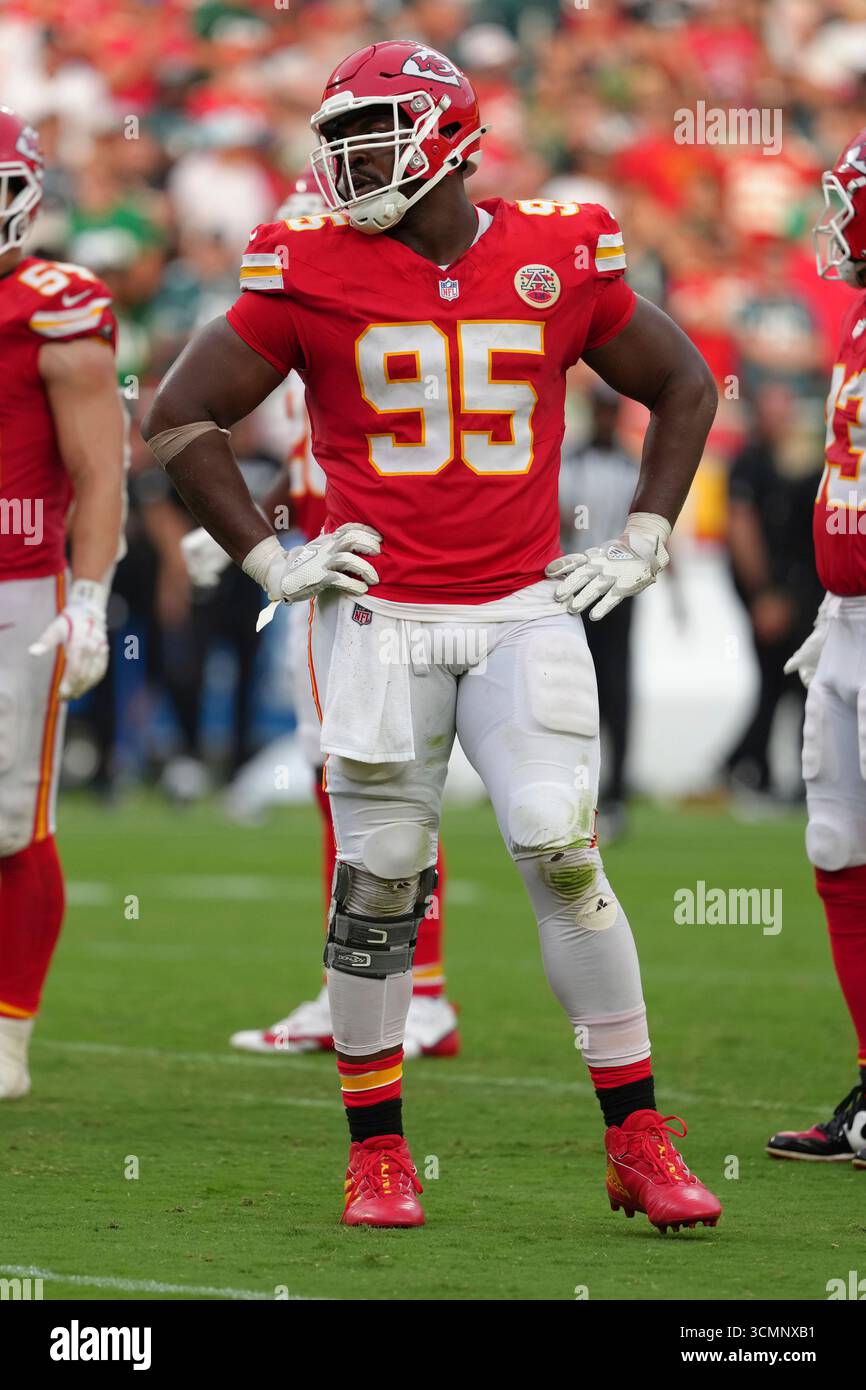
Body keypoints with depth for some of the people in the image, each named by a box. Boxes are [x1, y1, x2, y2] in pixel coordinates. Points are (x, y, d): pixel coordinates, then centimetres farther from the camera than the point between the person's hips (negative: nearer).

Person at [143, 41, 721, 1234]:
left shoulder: (561, 259, 0)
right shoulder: (314, 271, -3)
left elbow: (684, 387, 16)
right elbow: (182, 418, 6)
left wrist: (641, 544, 9)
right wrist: (268, 559, 1)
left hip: (525, 614, 0)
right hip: (380, 619, 0)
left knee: (563, 854, -10)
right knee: (378, 881, 1)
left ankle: (639, 1145, -1)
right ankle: (378, 1153, 15)